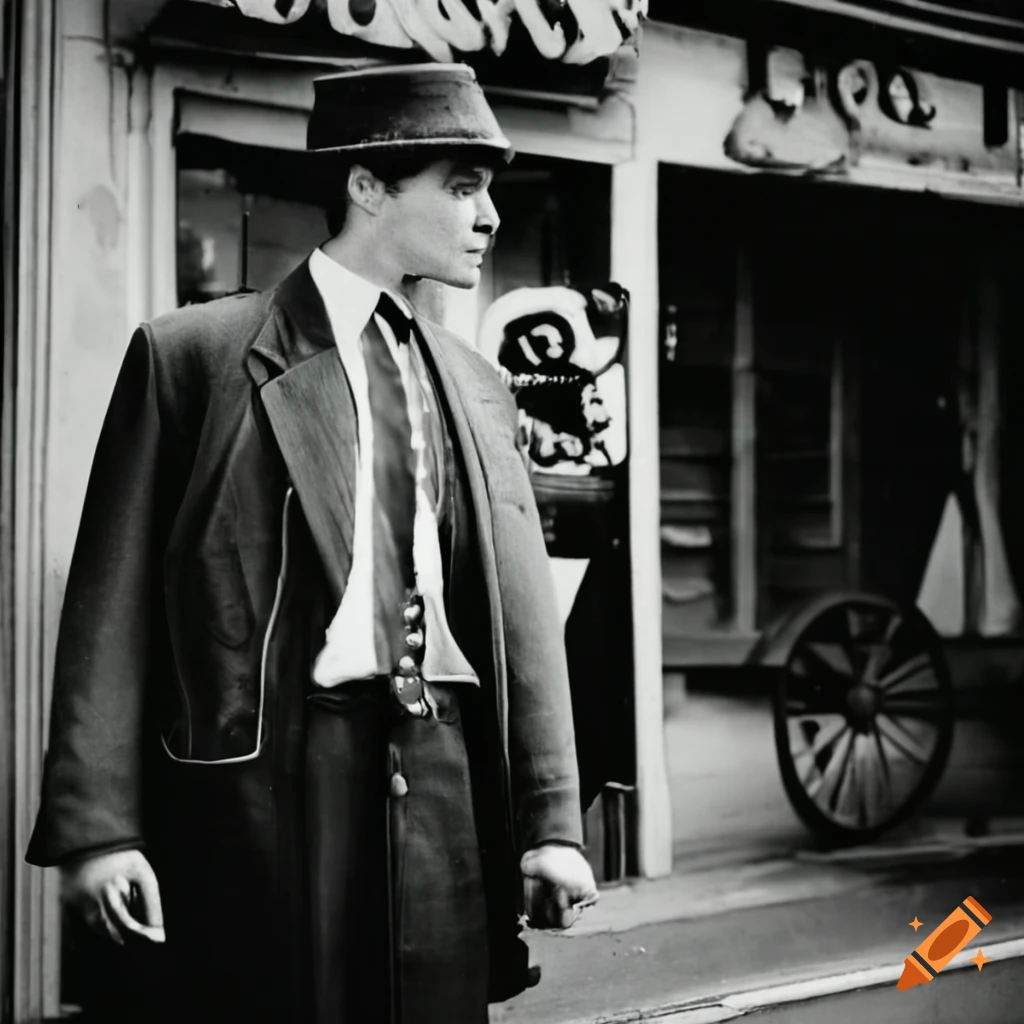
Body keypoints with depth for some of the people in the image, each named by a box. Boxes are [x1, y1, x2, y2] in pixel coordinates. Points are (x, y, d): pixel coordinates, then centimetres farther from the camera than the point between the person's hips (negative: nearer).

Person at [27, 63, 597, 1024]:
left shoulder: (473, 385, 13)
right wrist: (96, 827, -11)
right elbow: (112, 608, -5)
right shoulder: (193, 353, -1)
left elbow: (522, 616, 10)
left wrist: (551, 820, 5)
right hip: (270, 779, -4)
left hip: (449, 778, 5)